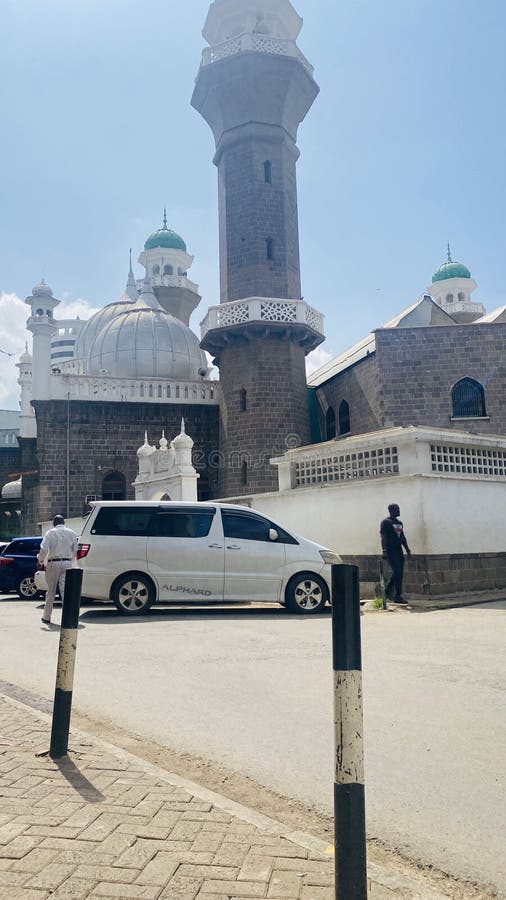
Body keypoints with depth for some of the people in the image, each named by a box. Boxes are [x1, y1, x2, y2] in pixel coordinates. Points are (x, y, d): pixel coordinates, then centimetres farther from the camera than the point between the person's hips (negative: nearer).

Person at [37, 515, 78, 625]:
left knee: (51, 591, 9)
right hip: (67, 563, 2)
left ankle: (46, 617, 18)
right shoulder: (72, 533, 9)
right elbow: (75, 551, 10)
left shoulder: (50, 533, 0)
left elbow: (44, 549, -10)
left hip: (53, 563, -2)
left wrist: (41, 560, 4)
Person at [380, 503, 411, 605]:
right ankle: (398, 596, -9)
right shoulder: (385, 522, -6)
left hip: (399, 550, 8)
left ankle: (388, 591, 22)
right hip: (391, 550, -8)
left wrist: (407, 549, 20)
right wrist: (384, 551, -21)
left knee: (399, 573, 8)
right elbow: (383, 537, -13)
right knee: (397, 572, -12)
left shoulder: (399, 523, 18)